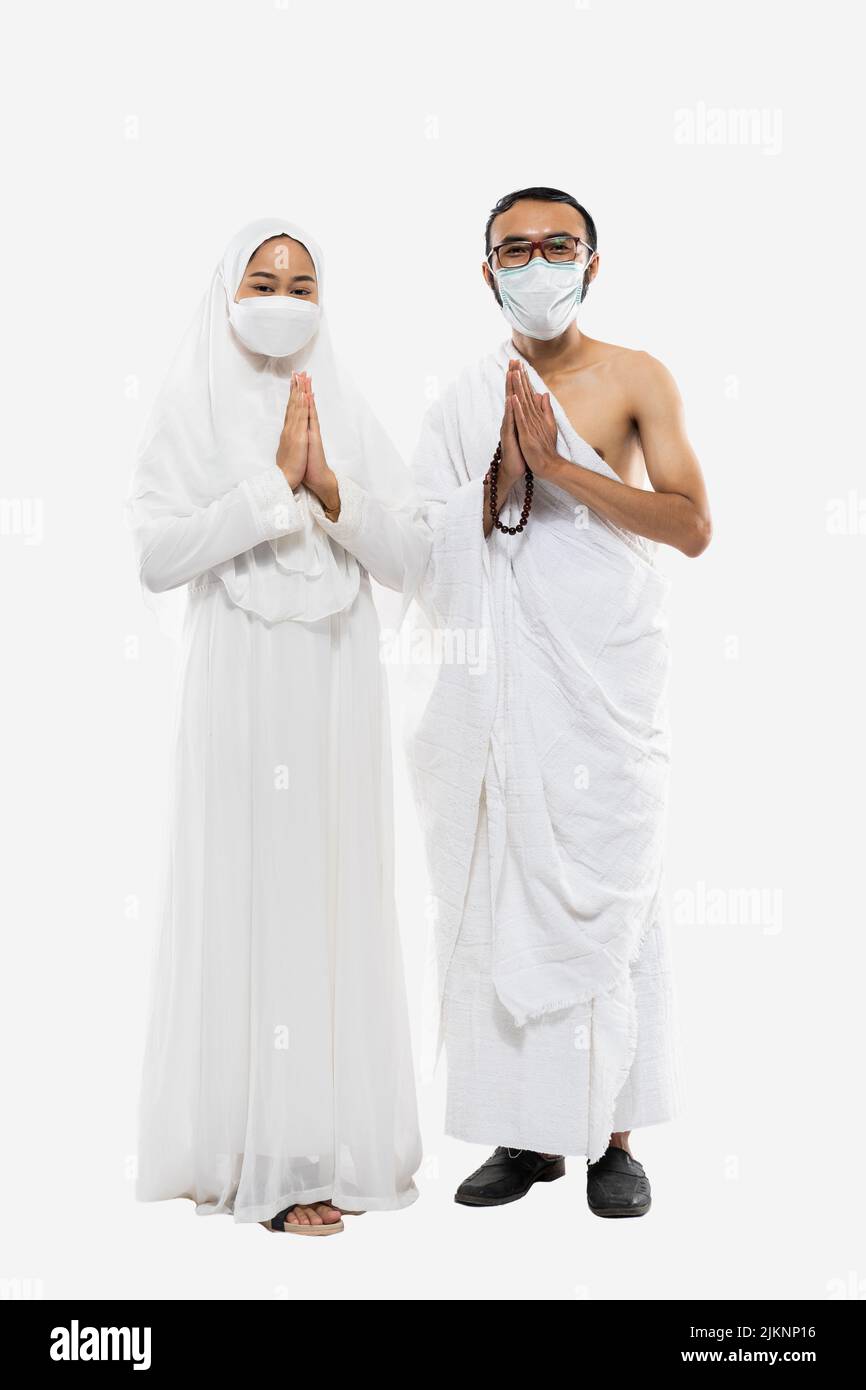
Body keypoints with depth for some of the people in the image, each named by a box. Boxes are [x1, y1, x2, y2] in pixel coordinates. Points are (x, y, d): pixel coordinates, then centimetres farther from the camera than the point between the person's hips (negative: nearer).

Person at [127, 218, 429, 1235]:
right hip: (240, 695, -3)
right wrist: (273, 483, -13)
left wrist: (329, 484, -11)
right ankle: (259, 1161, 4)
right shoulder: (189, 409, 2)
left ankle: (330, 1139, 15)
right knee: (248, 908, -3)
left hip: (338, 694, 4)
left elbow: (409, 559, 4)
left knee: (338, 905, 5)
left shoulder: (349, 415, 11)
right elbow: (155, 555, -9)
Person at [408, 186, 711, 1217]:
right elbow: (425, 552, 5)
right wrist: (502, 477, -11)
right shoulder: (465, 401, 11)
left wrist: (558, 463, -14)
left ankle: (612, 1135, 10)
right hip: (496, 687, 3)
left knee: (603, 897, -2)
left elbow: (691, 525, -8)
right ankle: (525, 1131, 15)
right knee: (497, 892, 4)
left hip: (603, 681, -3)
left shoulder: (635, 379, 3)